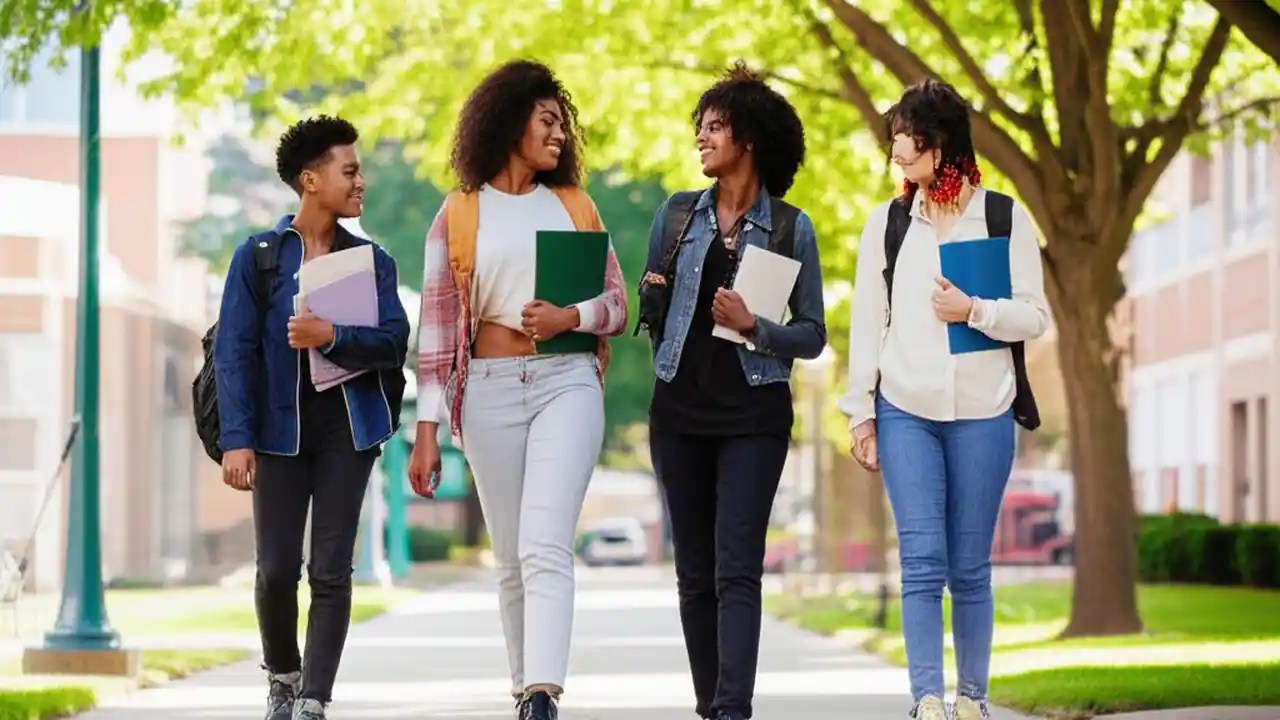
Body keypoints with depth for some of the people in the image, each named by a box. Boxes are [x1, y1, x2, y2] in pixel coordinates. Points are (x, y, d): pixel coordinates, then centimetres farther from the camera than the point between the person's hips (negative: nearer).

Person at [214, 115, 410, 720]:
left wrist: (332, 337, -20)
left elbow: (393, 340, -2)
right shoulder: (258, 256, 1)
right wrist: (236, 438, -13)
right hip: (281, 425, -1)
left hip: (347, 425, 1)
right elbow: (234, 351, -4)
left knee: (331, 571, -5)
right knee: (276, 570, 1)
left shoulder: (372, 260, 8)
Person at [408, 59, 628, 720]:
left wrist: (572, 317, -9)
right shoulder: (458, 214, 7)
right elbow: (437, 324, 4)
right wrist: (427, 429, -2)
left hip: (567, 381, 0)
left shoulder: (574, 205, 13)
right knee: (512, 557, 5)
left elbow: (617, 305, 14)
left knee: (545, 546, -16)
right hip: (490, 388, 0)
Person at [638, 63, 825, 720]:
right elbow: (650, 316, 18)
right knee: (695, 571, 5)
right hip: (680, 406, 3)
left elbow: (813, 335, 2)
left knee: (736, 568, -14)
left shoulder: (790, 228, 0)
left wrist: (754, 326, -14)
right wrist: (651, 301, -3)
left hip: (754, 412, -3)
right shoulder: (676, 215, 9)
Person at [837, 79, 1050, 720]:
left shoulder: (1005, 218, 3)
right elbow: (867, 322, 9)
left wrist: (975, 310, -14)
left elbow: (1035, 317, 2)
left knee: (970, 568, 4)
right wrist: (859, 411, 6)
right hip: (905, 412, 1)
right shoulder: (888, 222, 9)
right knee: (922, 560, -7)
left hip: (982, 413, -1)